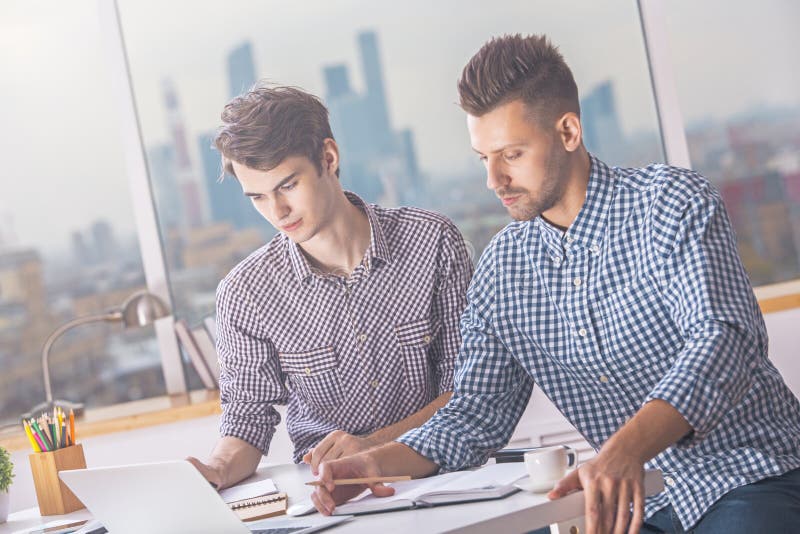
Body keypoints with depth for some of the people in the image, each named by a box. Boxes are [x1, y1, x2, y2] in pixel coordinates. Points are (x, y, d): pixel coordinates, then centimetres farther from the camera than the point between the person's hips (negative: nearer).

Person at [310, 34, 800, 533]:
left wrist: (625, 451, -40)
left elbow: (721, 342, -22)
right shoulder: (502, 267, 7)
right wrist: (376, 463, -9)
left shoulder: (669, 203, -8)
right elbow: (477, 415, 10)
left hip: (749, 478, -4)